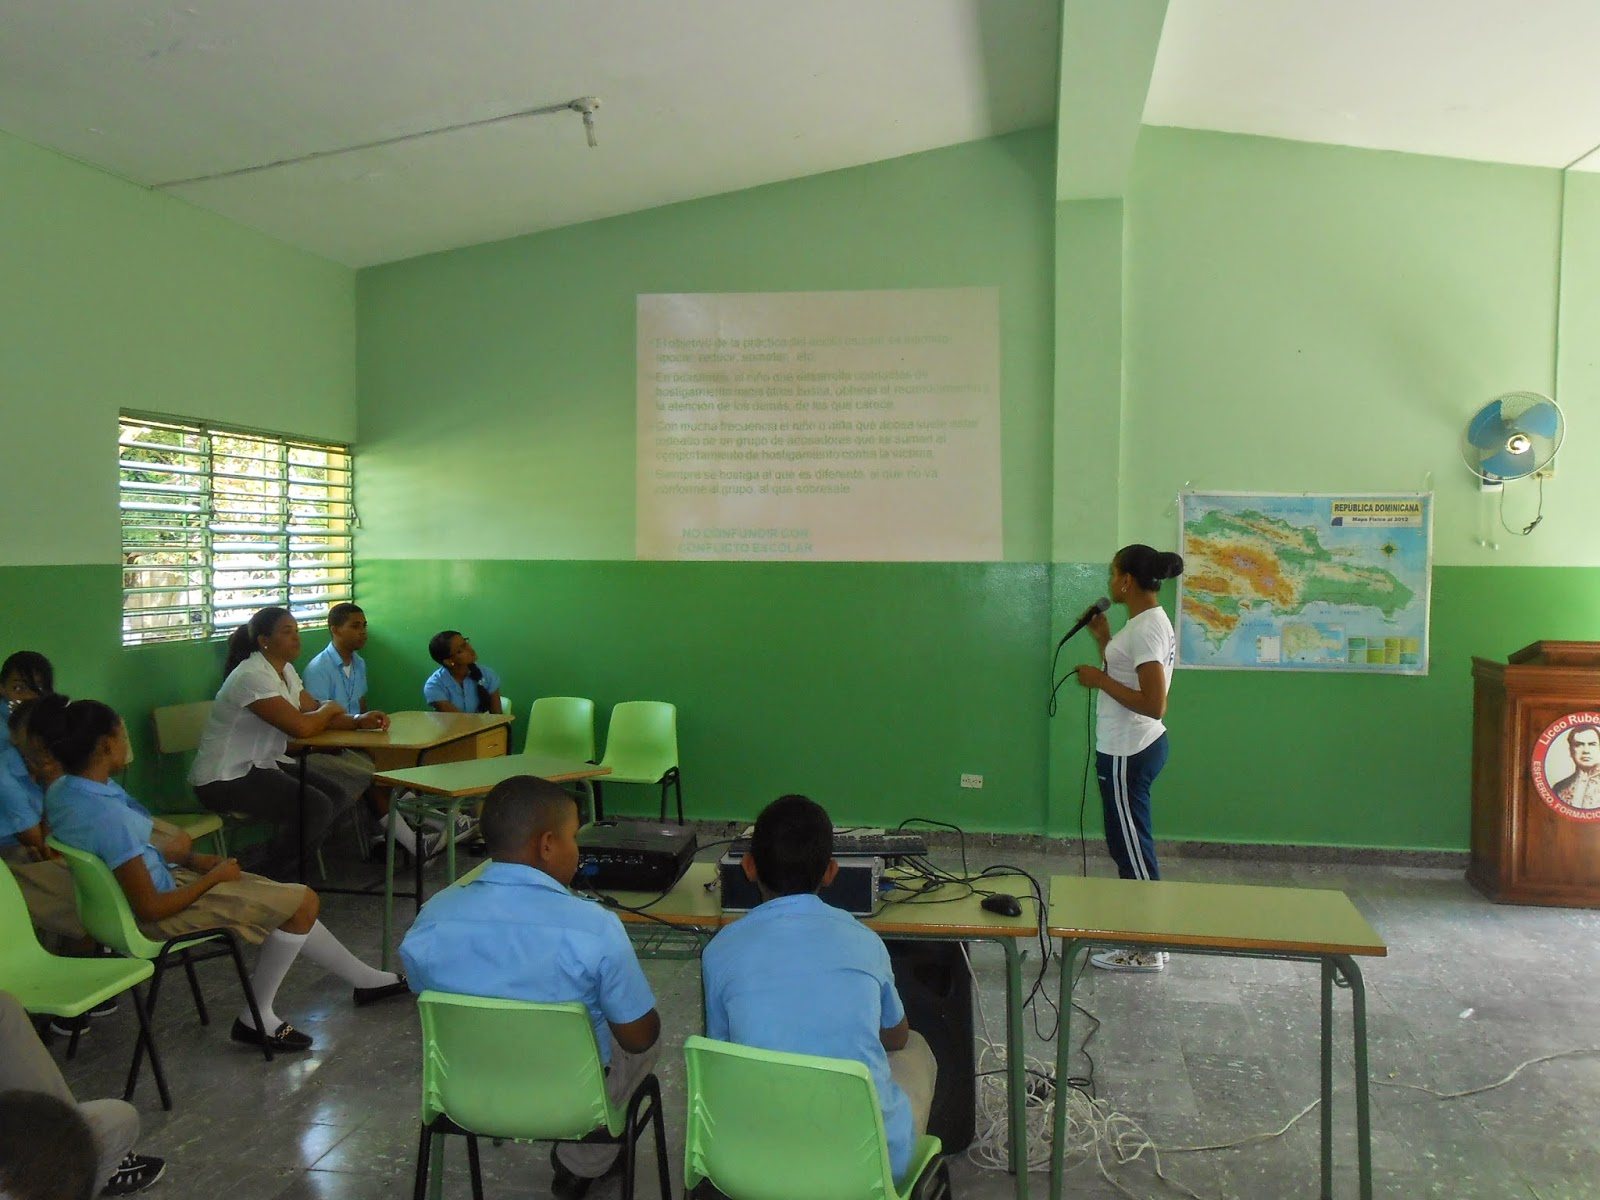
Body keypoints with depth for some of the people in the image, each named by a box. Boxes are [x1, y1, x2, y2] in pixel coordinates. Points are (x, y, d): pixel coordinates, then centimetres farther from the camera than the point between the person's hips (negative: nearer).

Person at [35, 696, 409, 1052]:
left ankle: (366, 979, 31)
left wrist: (195, 860, 0)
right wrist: (214, 877, -12)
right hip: (162, 915, -10)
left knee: (289, 900, 16)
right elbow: (151, 908, -26)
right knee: (303, 901, -3)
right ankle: (256, 1017, 10)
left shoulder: (63, 790, -3)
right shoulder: (107, 816, -33)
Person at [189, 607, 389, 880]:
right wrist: (330, 708, -7)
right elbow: (302, 727, -28)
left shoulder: (286, 670, 8)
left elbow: (315, 712, 8)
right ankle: (262, 877, -2)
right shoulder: (252, 676, -22)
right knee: (317, 808, -23)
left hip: (264, 763, 10)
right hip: (226, 778, -10)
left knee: (339, 794, -3)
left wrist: (358, 721, -11)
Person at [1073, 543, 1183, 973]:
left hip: (1129, 754, -10)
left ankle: (1147, 949, 12)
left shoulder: (1146, 629, -21)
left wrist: (1099, 679, -20)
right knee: (1127, 844, 18)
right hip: (1133, 747, 10)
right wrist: (1104, 640, 12)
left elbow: (1154, 704, -26)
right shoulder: (1146, 622, 10)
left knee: (1131, 846, 1)